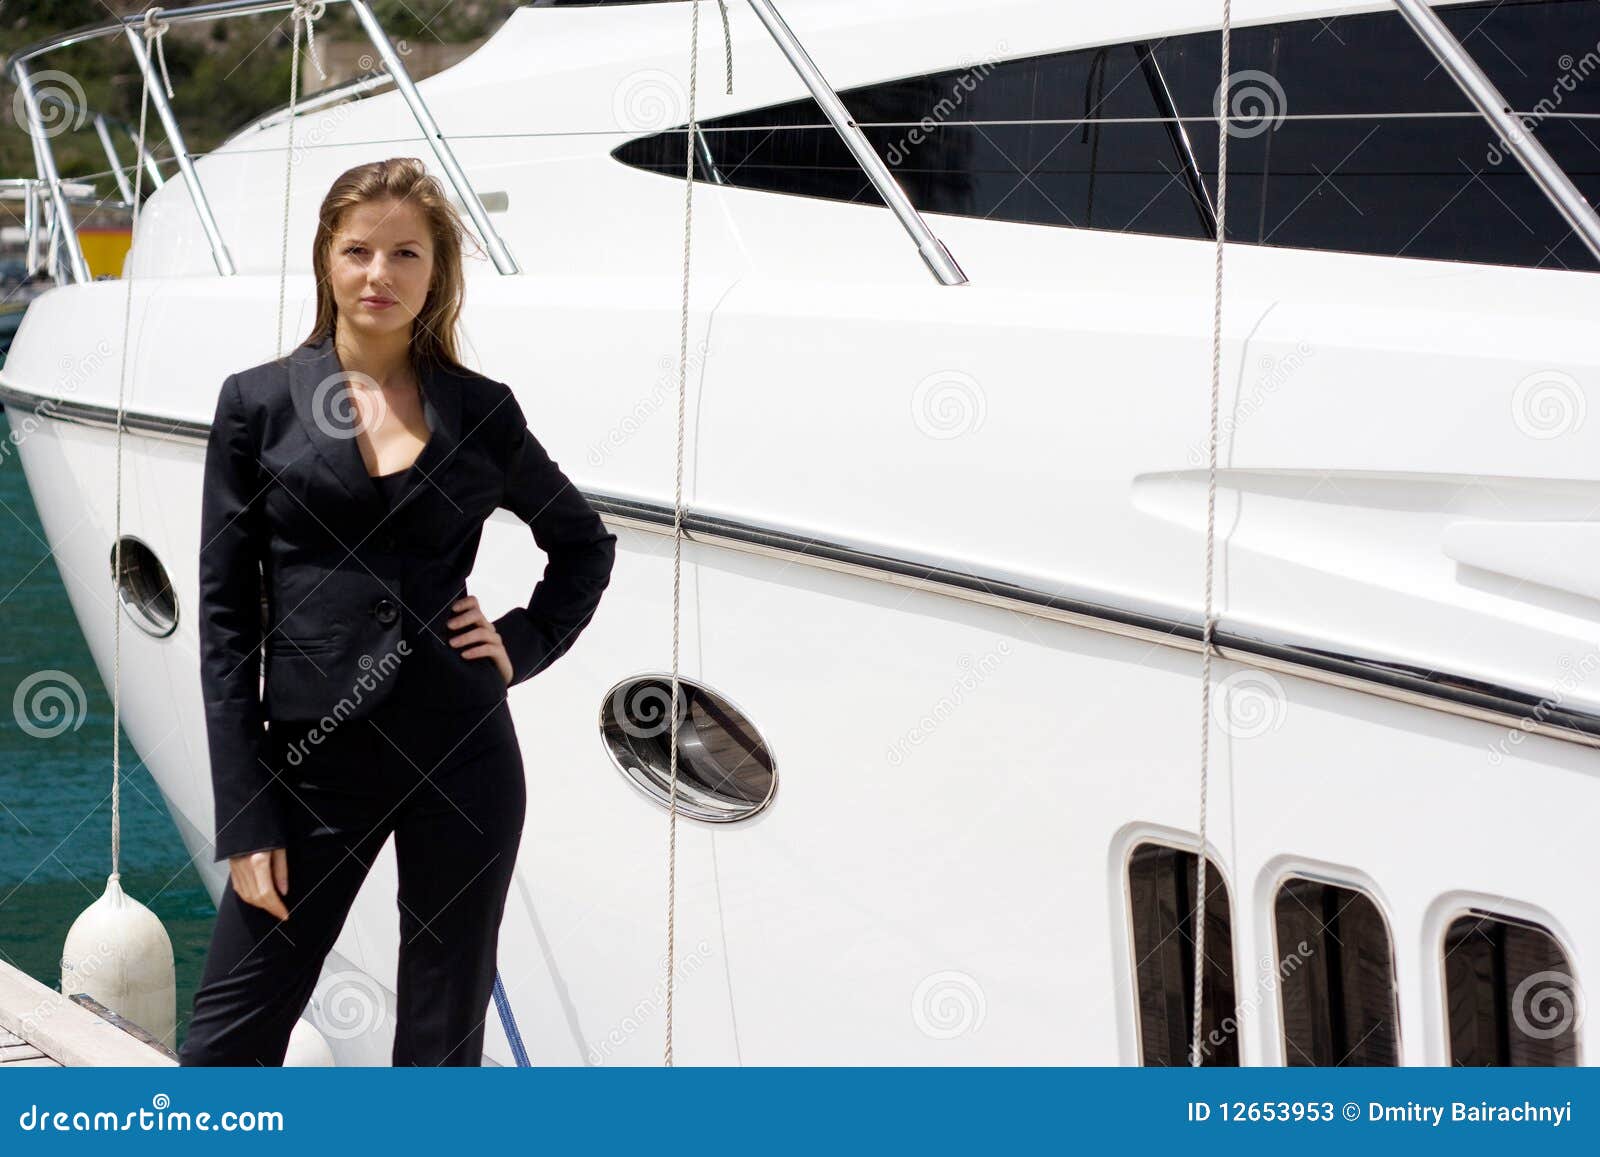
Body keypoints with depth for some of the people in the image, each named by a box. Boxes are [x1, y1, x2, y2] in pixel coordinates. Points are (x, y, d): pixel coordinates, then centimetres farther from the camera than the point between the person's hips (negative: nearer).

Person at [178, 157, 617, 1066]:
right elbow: (225, 615, -1)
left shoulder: (482, 410, 5)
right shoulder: (259, 402, 1)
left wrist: (524, 642, 3)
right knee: (229, 1044, -2)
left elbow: (586, 545, 21)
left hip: (464, 760, 1)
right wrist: (247, 820, -5)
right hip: (318, 757, -1)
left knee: (444, 1047, 8)